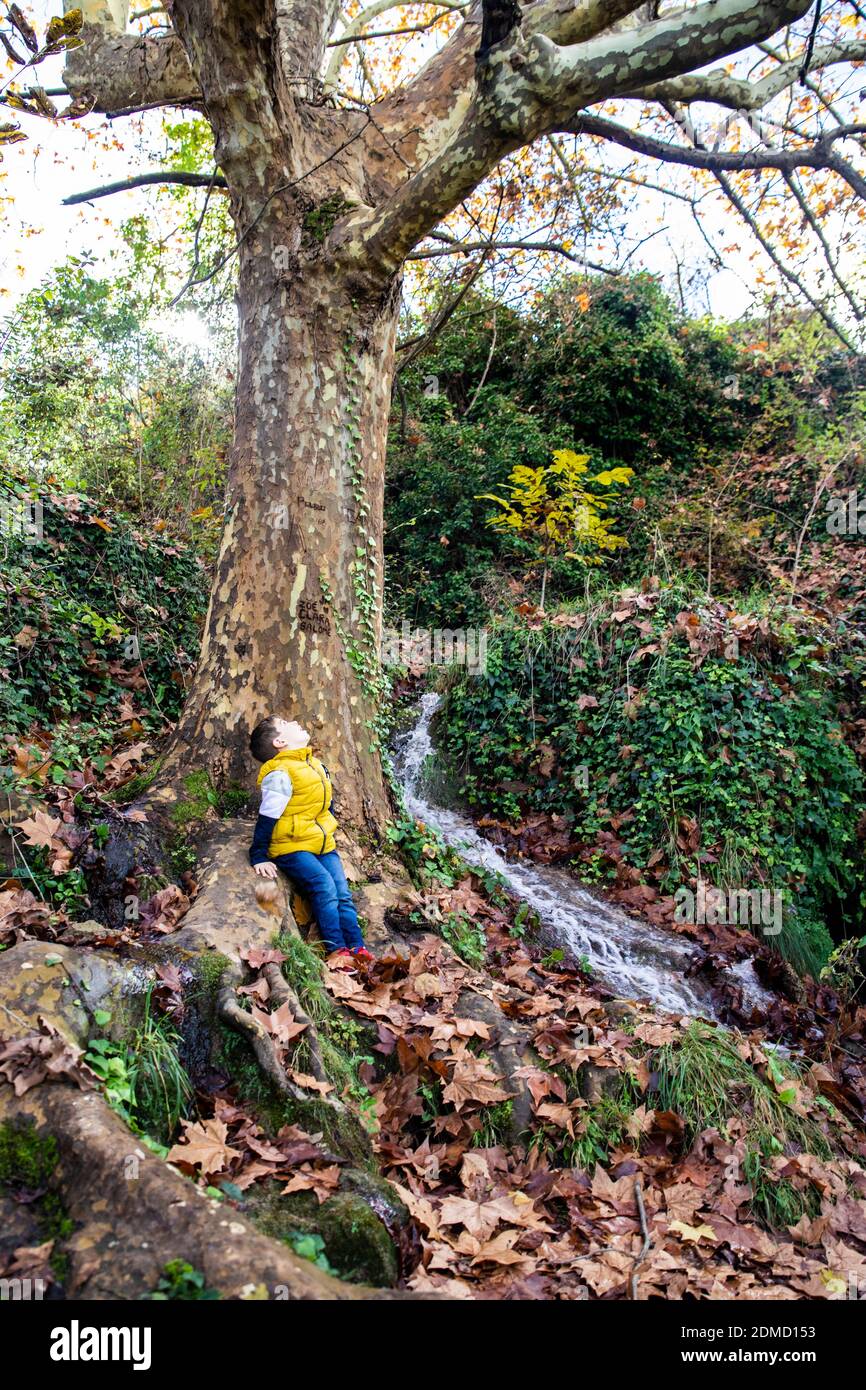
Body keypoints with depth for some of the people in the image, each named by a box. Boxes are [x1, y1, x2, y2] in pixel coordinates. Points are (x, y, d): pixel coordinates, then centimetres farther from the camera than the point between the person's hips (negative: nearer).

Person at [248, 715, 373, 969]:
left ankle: (357, 949, -6)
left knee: (343, 893, -6)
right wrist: (259, 858, -15)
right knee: (324, 886, -24)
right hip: (291, 848, -7)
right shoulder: (279, 774, -16)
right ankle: (336, 950, -22)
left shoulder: (315, 764, 12)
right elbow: (267, 818, -16)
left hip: (323, 844, 8)